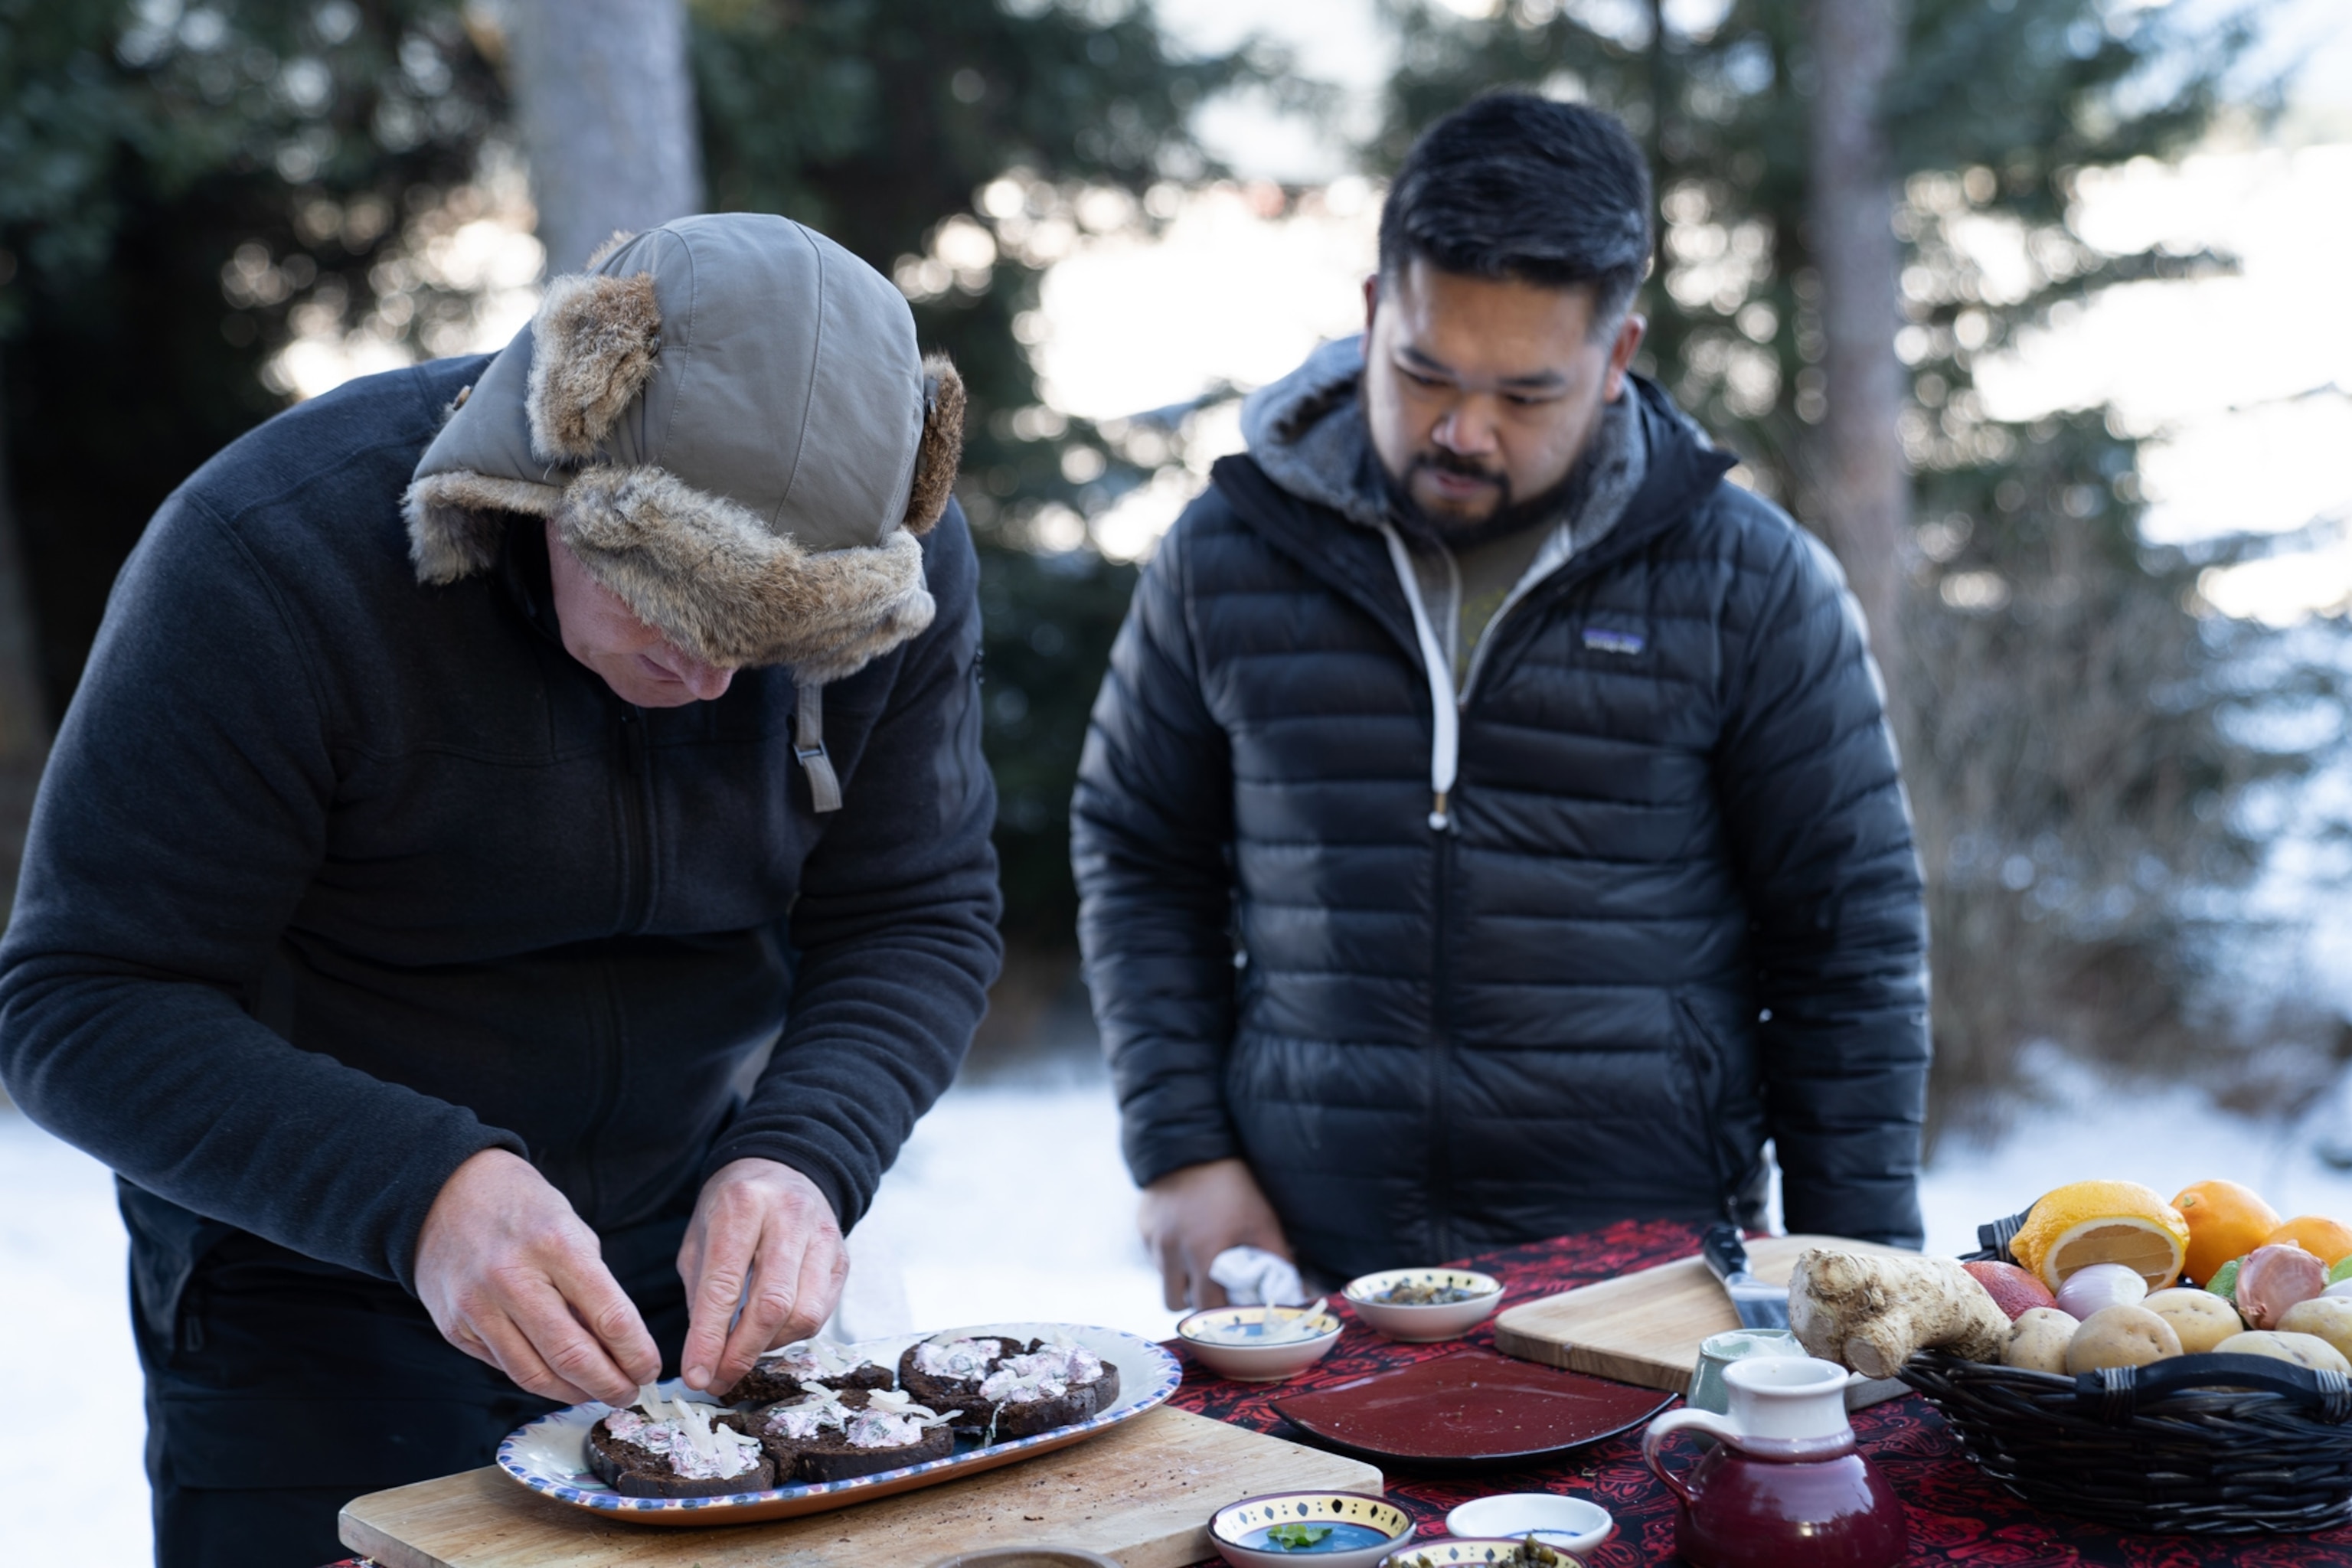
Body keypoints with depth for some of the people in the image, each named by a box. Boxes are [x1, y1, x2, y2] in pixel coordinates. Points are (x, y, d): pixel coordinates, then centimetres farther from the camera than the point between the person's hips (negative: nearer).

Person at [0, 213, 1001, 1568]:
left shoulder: (902, 561, -15)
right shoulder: (273, 561, -26)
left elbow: (920, 917, -9)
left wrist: (801, 1158, -29)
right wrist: (419, 1194, -39)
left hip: (695, 1261, 3)